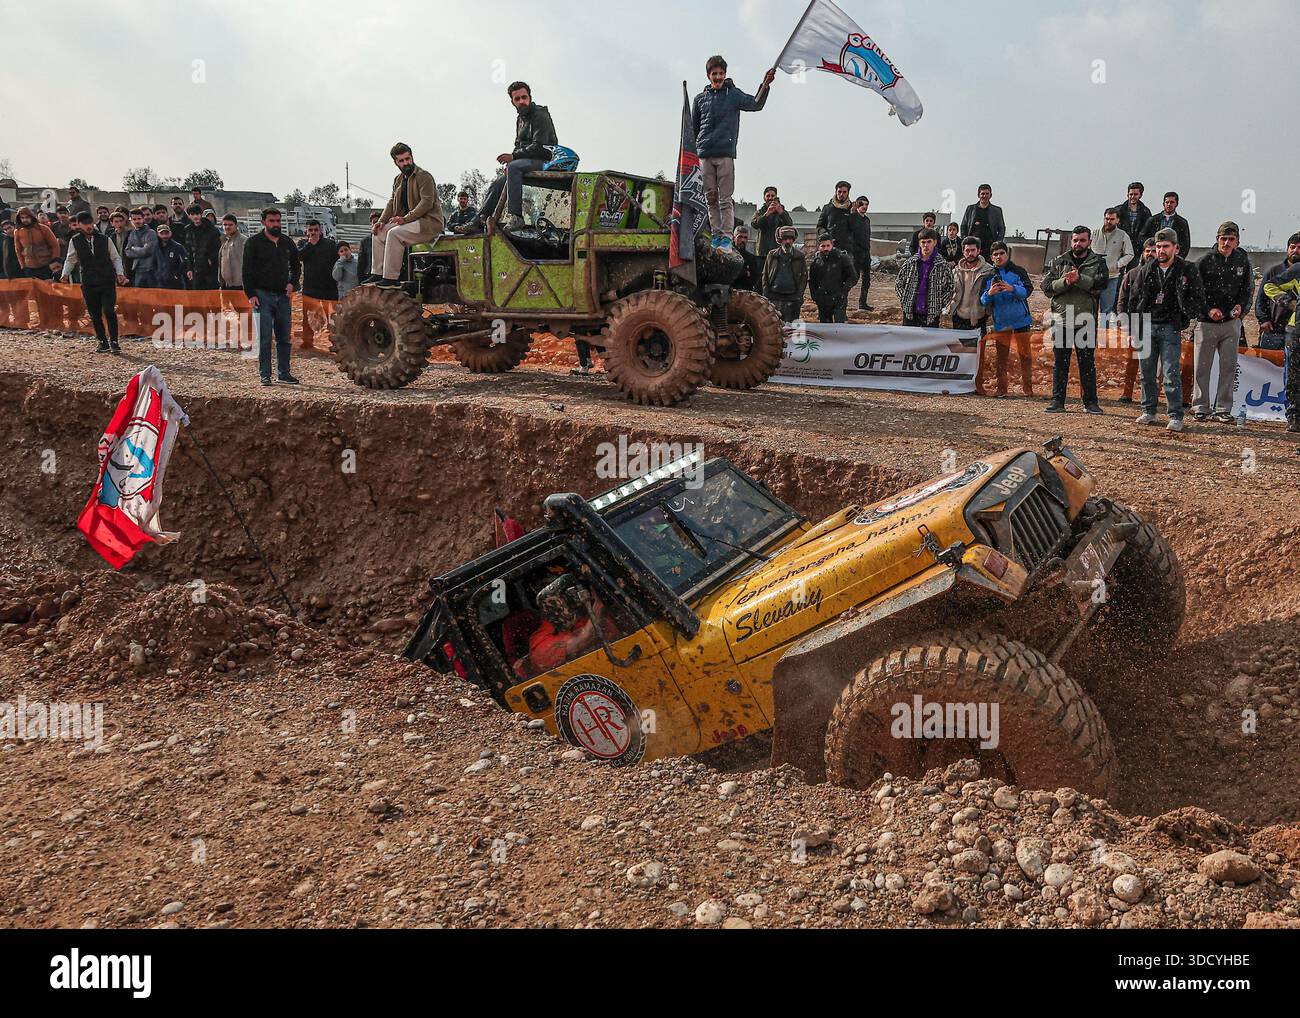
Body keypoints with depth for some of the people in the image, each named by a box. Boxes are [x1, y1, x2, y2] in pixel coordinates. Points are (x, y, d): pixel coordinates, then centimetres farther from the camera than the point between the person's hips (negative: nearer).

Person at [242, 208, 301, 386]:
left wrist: (292, 283, 6)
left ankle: (284, 373, 16)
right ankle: (265, 375, 1)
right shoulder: (254, 242, -1)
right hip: (262, 295, -4)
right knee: (264, 338, -4)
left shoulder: (287, 243, 12)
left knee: (284, 338, 7)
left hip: (283, 296, 4)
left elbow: (295, 265, 25)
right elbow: (247, 270, -3)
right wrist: (251, 294, -11)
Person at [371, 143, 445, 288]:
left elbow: (427, 202, -21)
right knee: (379, 232, 2)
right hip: (410, 222, 9)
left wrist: (405, 218, -27)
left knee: (394, 233, -28)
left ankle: (392, 278, -27)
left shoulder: (424, 176, -11)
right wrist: (382, 221, -2)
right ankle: (378, 273, 1)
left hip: (430, 222, -9)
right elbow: (392, 202, 16)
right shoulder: (398, 179, 16)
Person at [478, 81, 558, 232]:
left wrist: (513, 156, -19)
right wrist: (510, 160, 1)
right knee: (497, 184, 2)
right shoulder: (520, 118, 18)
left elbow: (539, 147, -20)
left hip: (544, 160, -9)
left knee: (514, 167, -34)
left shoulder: (540, 115, -10)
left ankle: (515, 216, -43)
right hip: (527, 160, 9)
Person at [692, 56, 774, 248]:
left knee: (725, 198, -5)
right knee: (711, 198, 4)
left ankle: (727, 236, -4)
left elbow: (755, 104, -10)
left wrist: (765, 85, -27)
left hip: (725, 154, -3)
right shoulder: (700, 99, 14)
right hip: (704, 155, 3)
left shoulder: (733, 94, 6)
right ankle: (716, 234, 10)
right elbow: (693, 129, 19)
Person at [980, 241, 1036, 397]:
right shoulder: (988, 276, 8)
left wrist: (1012, 289, -31)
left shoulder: (1018, 271, 0)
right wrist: (989, 294, -19)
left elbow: (1027, 290, -13)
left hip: (1021, 320, -2)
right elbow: (982, 301, 3)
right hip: (1000, 322, 2)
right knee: (1001, 356, 4)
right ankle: (1001, 388, 8)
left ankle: (1027, 386, 10)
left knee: (1025, 354, 2)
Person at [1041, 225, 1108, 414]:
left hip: (1086, 321, -2)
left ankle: (1090, 401, 11)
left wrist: (1079, 279, -23)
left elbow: (1100, 285, -12)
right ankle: (1057, 400, 12)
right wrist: (1064, 282, -15)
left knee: (1087, 363, 4)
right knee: (1060, 363, 6)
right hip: (1061, 319, 2)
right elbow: (1047, 287, 0)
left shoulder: (1098, 262, 5)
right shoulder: (1059, 262, 10)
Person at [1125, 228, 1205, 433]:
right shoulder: (1146, 270, 9)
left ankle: (1175, 417, -4)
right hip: (1146, 326, 4)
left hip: (1170, 328, -4)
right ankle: (1148, 411, 21)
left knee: (1171, 374, -8)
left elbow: (1199, 300, 2)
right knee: (1147, 372, 9)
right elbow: (1133, 298, 16)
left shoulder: (1187, 271, -1)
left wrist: (1188, 312, -18)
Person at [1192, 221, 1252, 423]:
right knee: (1202, 367, 1)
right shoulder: (1205, 262, -2)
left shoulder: (1242, 261, 5)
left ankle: (1223, 409, 11)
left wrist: (1240, 306, -5)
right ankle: (1200, 408, 11)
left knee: (1228, 367, 4)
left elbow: (1248, 288, 13)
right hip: (1206, 322, -2)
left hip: (1232, 322, 2)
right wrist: (1208, 310, -13)